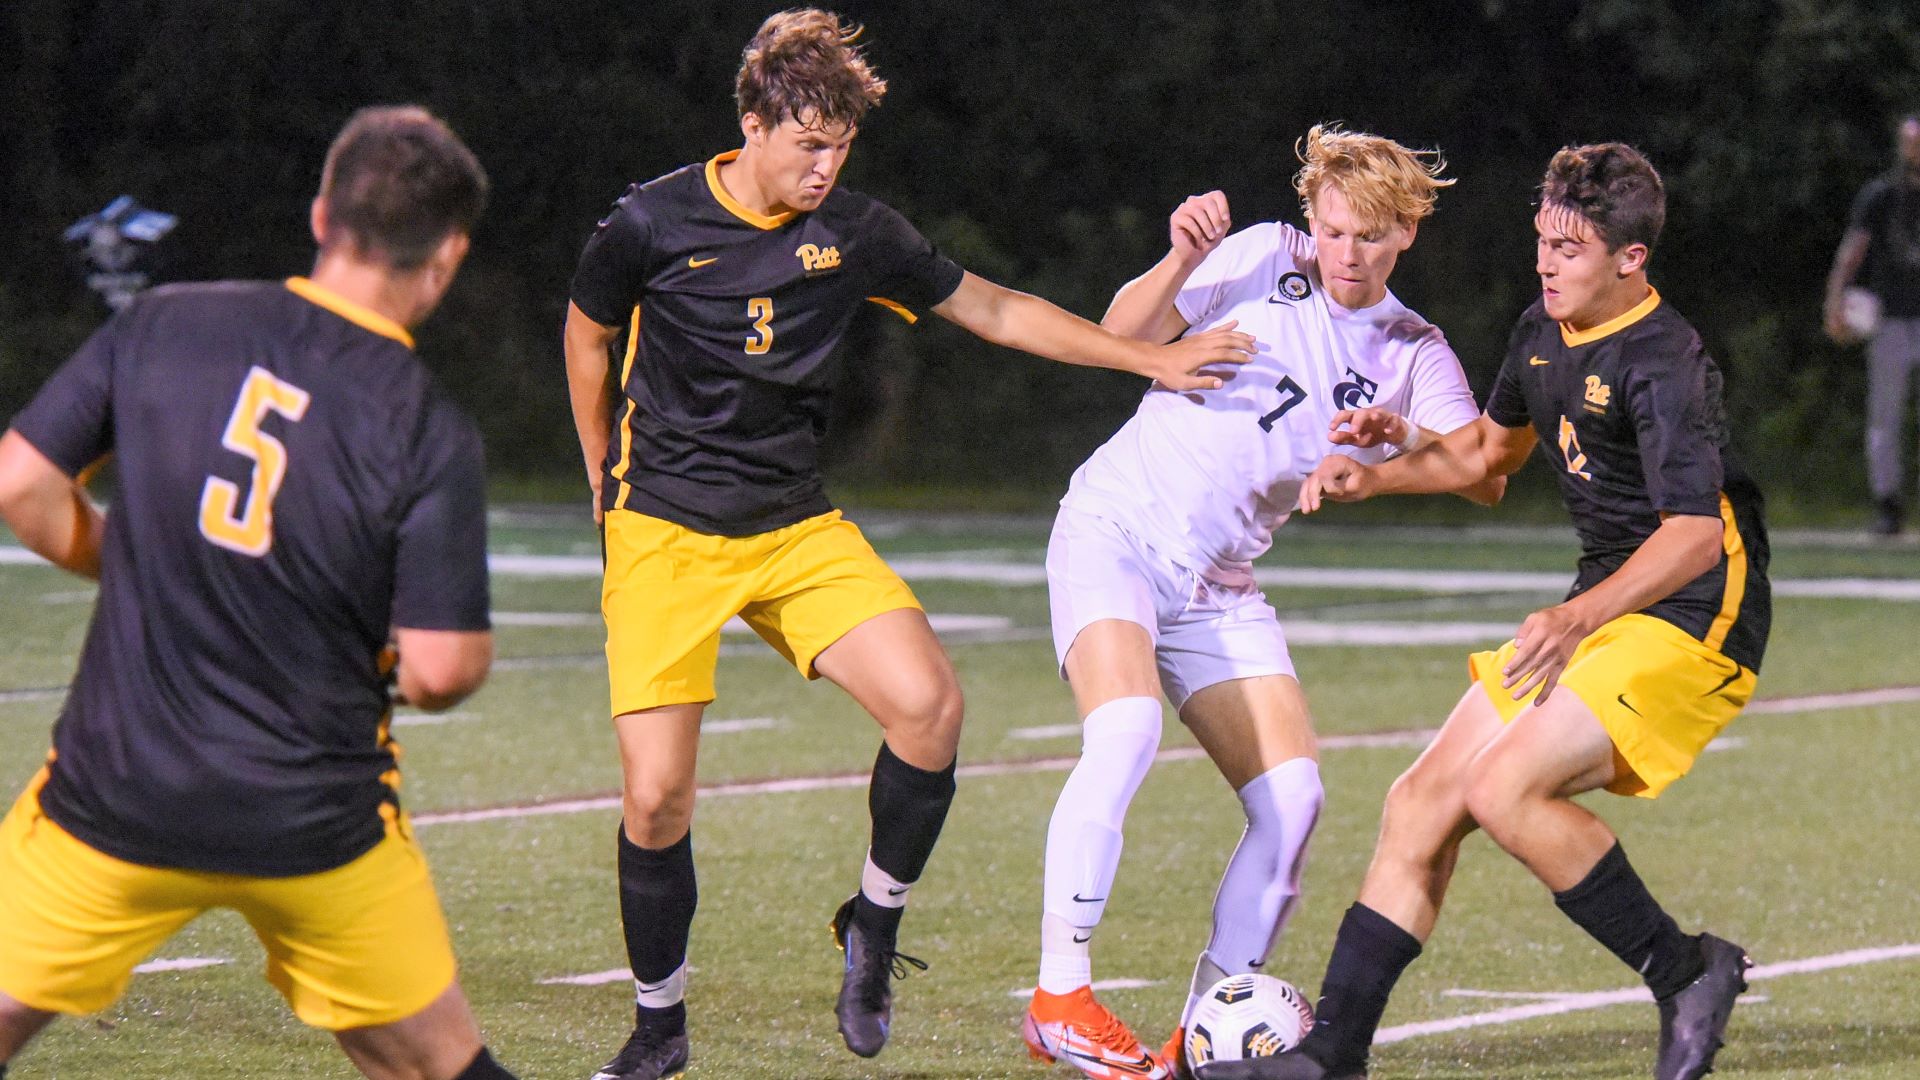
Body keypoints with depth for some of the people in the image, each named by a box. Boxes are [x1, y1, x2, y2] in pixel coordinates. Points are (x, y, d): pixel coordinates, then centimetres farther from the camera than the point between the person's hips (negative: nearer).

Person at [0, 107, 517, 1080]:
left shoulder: (163, 325, -4)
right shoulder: (433, 441, -11)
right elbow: (438, 672, -14)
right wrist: (472, 648, 10)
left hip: (114, 795, 1)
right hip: (317, 818, -1)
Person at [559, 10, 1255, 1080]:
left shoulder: (855, 233, 0)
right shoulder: (653, 222, -8)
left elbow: (995, 310, 11)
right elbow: (589, 339, 11)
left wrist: (1152, 358, 9)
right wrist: (610, 484, 17)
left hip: (799, 529, 3)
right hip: (663, 537, -3)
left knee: (930, 705, -20)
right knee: (656, 795, -12)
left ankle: (875, 924, 4)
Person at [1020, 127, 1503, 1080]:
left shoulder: (1415, 358, 6)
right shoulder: (1265, 259, 0)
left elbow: (1484, 477, -9)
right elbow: (1125, 333, -5)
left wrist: (1402, 437, -28)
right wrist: (1181, 260, -23)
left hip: (1219, 585, 5)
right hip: (1114, 526, -4)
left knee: (1292, 796, -10)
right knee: (1125, 728, -29)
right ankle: (1057, 999, -24)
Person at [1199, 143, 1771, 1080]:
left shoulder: (1662, 364, -20)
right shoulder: (1542, 333, 8)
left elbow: (1695, 534, -31)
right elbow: (1494, 445, 29)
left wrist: (1579, 618, -42)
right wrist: (1375, 475, 15)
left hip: (1692, 624, -9)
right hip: (1597, 616, 9)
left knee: (1504, 790, -25)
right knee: (1423, 800, 2)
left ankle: (1685, 975, -9)